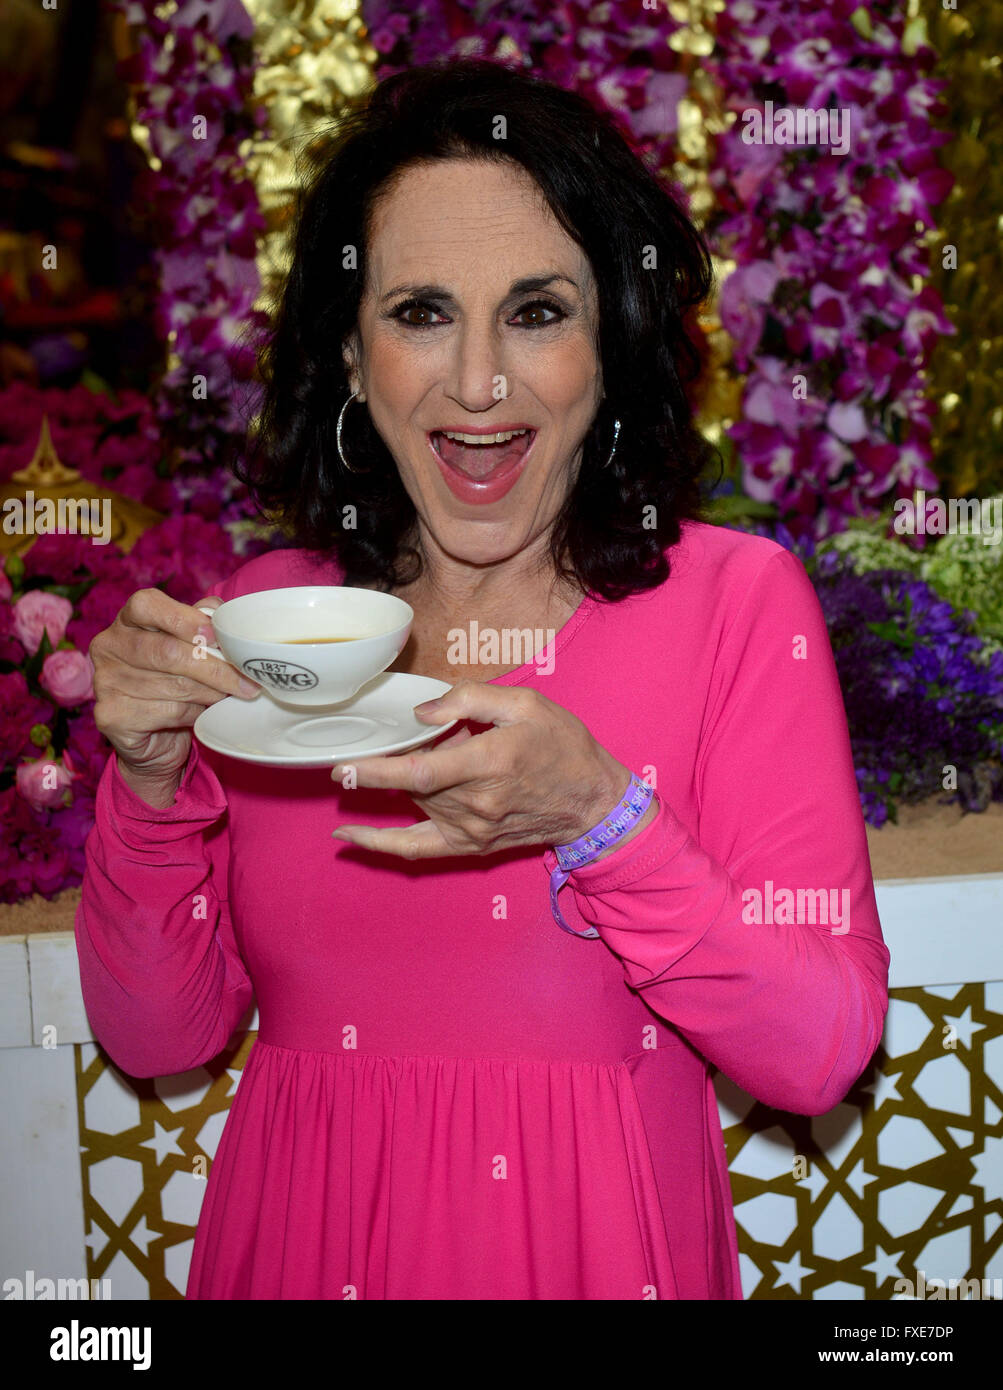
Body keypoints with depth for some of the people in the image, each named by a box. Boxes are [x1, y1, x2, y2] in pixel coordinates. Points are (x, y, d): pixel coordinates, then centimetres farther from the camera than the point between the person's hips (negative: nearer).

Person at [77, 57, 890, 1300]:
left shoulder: (740, 602, -11)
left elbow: (824, 1053, -15)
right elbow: (158, 1038, -2)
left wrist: (598, 817, -28)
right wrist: (153, 780, -17)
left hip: (597, 1246, -2)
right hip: (302, 1243, 2)